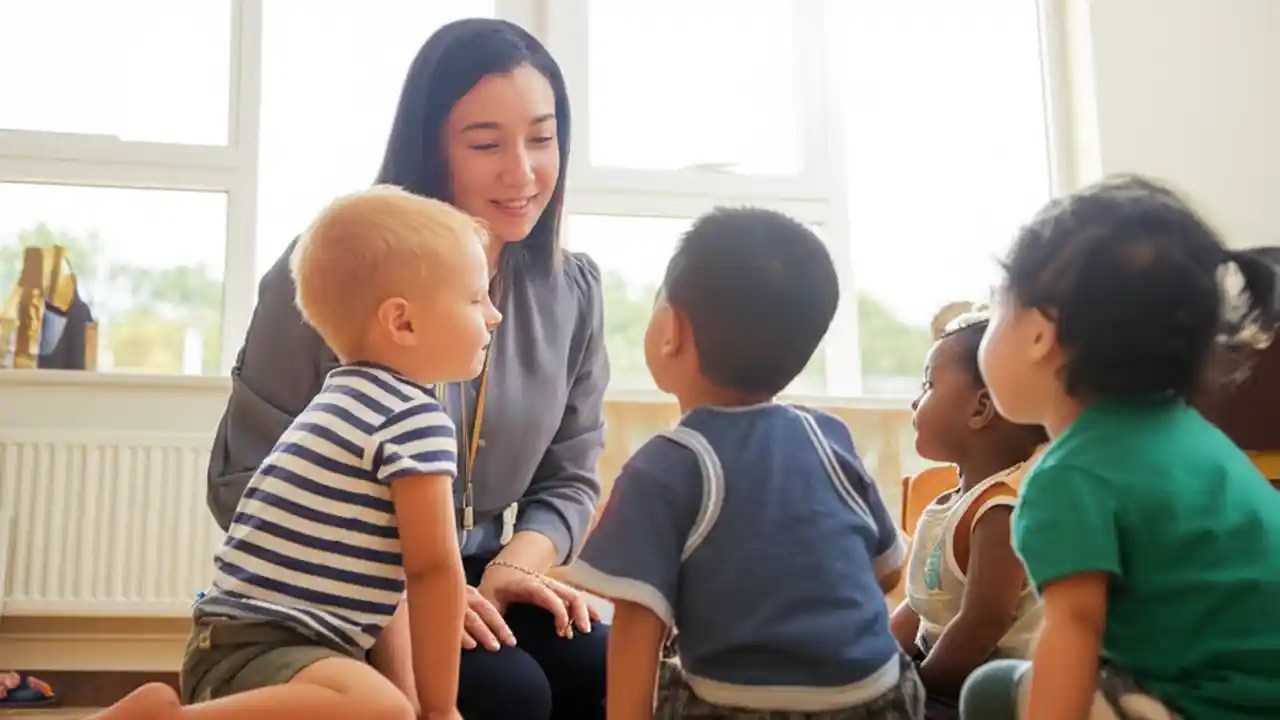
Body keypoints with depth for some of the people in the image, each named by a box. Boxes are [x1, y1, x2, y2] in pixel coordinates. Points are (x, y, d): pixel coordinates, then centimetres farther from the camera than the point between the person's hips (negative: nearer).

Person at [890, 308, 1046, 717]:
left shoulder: (1003, 506, -22)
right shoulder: (952, 503, 10)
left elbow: (986, 622, -26)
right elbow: (924, 605, 17)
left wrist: (915, 686, -16)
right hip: (949, 680, 10)